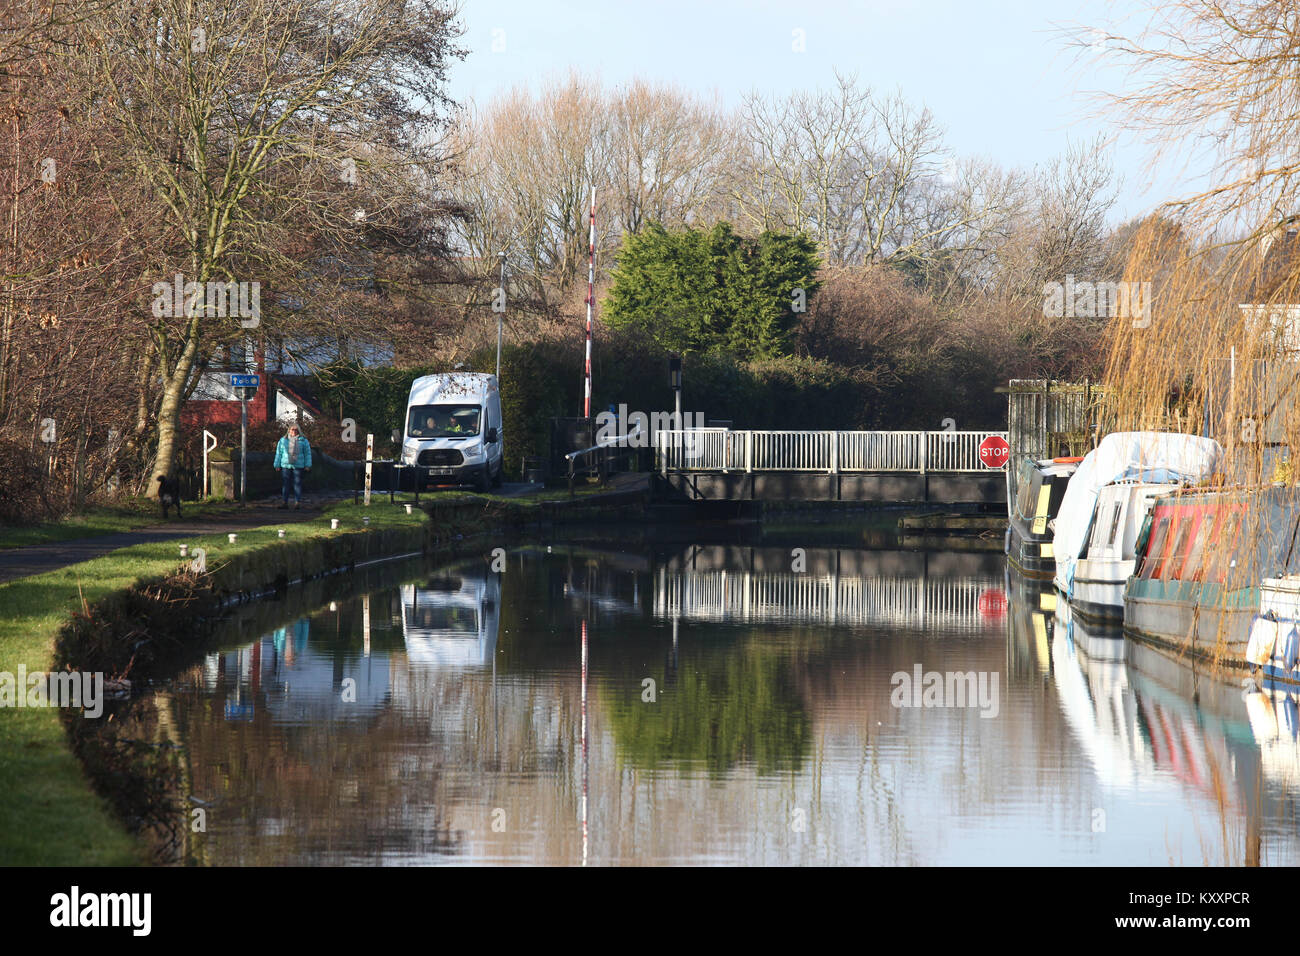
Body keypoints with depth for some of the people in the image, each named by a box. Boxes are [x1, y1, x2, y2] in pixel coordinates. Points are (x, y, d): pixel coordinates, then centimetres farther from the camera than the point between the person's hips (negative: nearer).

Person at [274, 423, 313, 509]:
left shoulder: (303, 440, 5)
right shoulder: (283, 440, 9)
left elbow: (307, 453, 6)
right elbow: (279, 453, 11)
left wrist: (307, 465, -1)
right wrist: (277, 465, 7)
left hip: (298, 466, -1)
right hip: (286, 465, 1)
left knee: (297, 484, -3)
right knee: (285, 484, 0)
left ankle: (297, 503, 1)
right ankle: (285, 503, 3)